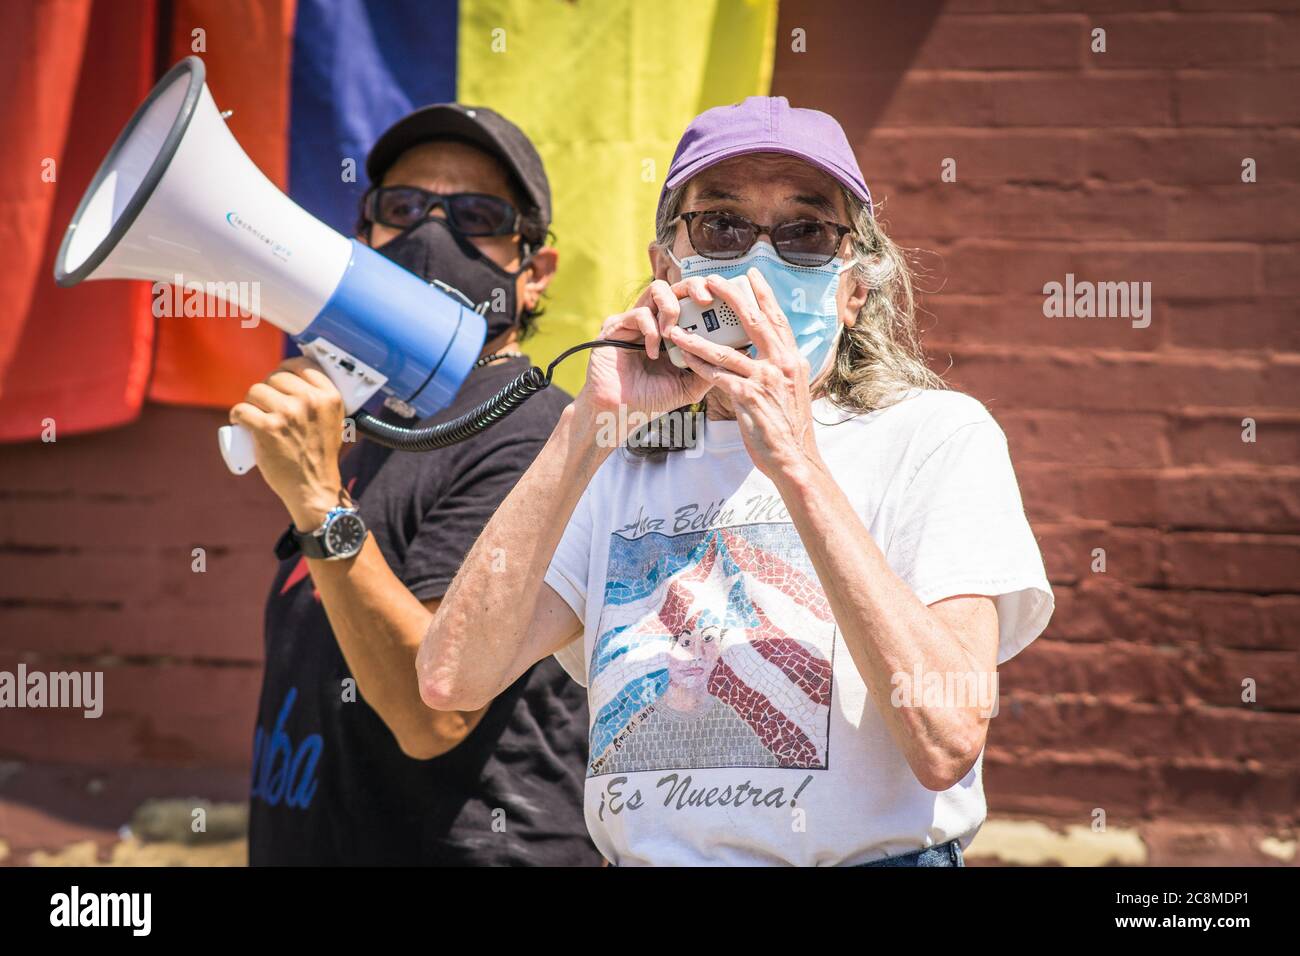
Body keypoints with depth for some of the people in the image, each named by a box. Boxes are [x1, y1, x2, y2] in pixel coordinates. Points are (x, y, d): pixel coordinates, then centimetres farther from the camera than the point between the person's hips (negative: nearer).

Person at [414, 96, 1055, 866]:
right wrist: (592, 423, -5)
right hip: (640, 852, 2)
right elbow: (453, 680, -2)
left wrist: (797, 467, -15)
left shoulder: (932, 436, 3)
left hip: (866, 854, -1)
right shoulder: (624, 470, 14)